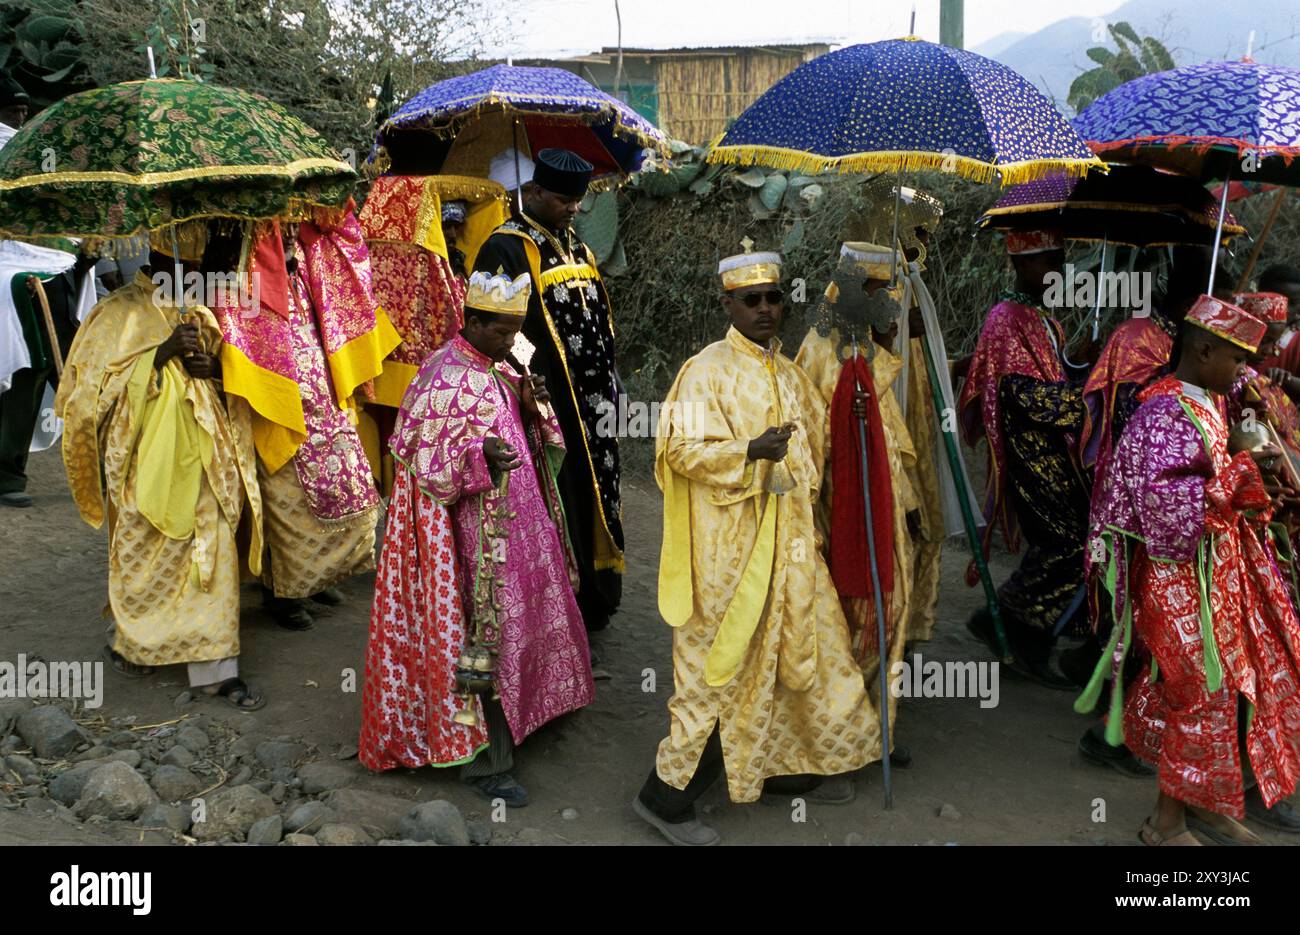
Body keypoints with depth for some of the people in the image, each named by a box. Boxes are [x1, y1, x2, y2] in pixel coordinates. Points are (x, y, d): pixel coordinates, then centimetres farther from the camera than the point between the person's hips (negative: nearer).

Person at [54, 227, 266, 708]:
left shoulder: (199, 310, 10)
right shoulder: (122, 311, -6)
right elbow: (97, 382, -12)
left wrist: (212, 365, -8)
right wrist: (165, 351, -22)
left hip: (199, 451, 5)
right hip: (146, 454, -5)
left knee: (213, 552, 4)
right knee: (145, 554, 5)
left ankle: (216, 667, 13)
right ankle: (128, 644, 27)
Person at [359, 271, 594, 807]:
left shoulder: (501, 371, 9)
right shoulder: (445, 380, -18)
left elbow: (528, 440, 15)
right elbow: (427, 465, -19)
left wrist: (531, 407, -5)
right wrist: (479, 455, -36)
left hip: (514, 526, 9)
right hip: (477, 536, -9)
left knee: (518, 621, 19)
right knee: (488, 633, -2)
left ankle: (516, 711, 38)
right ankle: (484, 761, 10)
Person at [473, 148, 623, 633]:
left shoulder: (576, 247, 15)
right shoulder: (506, 249, -10)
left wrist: (608, 390, 17)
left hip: (590, 409, 8)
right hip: (544, 409, -8)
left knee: (591, 501, 15)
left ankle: (591, 603, 29)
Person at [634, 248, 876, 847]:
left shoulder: (789, 374, 14)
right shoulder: (707, 371, -10)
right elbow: (682, 448, -20)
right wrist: (751, 451, -32)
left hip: (790, 544, 8)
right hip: (730, 549, -8)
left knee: (800, 652, 15)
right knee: (719, 665, -4)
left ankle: (788, 766, 35)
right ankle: (666, 796, 9)